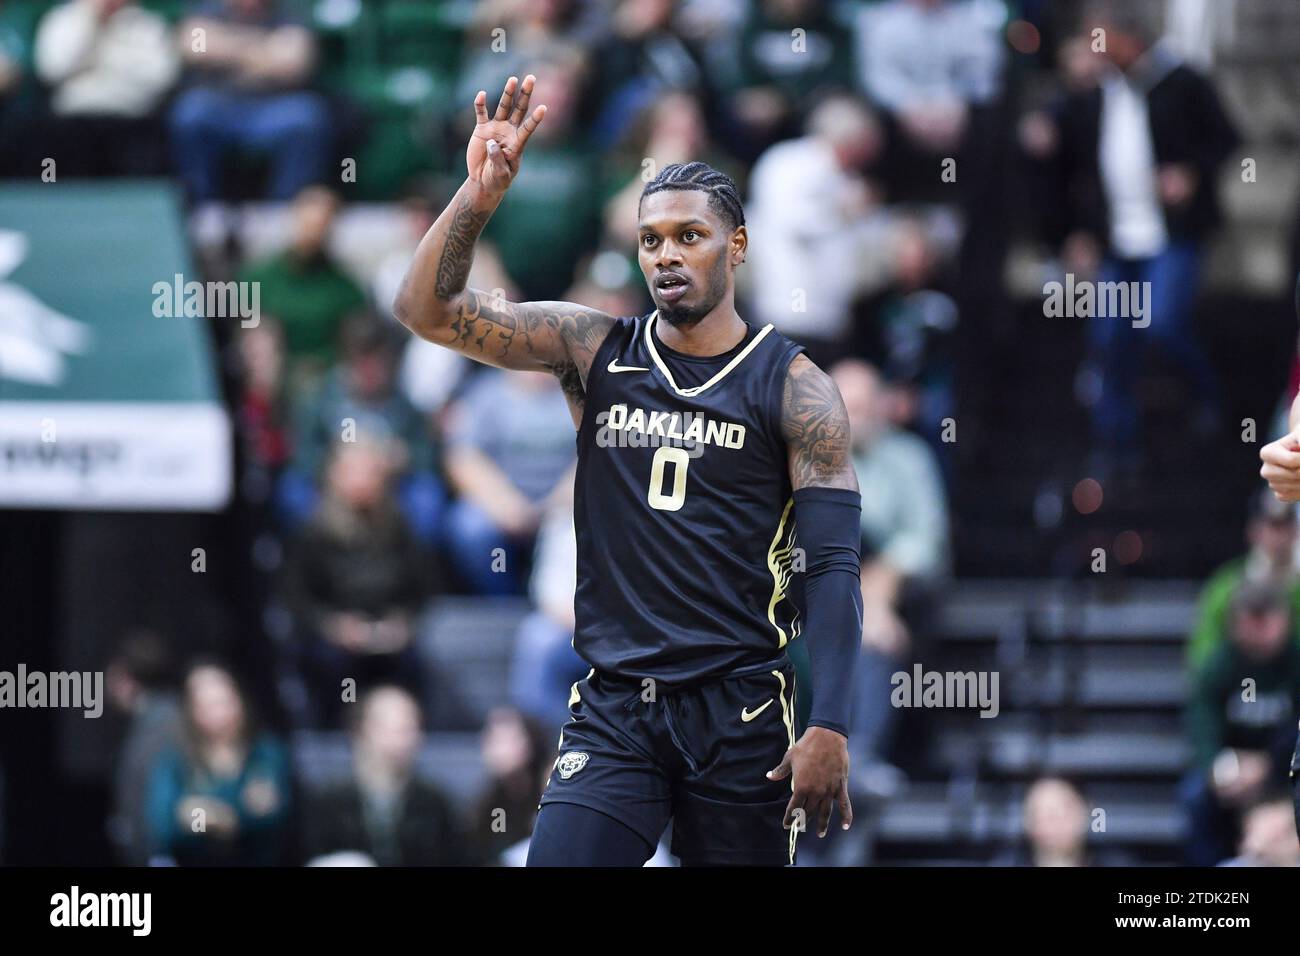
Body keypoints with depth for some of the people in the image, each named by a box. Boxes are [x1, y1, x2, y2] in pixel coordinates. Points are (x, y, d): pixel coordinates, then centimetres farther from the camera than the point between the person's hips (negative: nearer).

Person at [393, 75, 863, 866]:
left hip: (741, 712, -1)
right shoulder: (595, 352, 7)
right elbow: (428, 310, -1)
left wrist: (830, 727, -15)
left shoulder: (793, 388, 0)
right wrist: (481, 194, -17)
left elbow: (833, 567, -5)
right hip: (613, 711, 1)